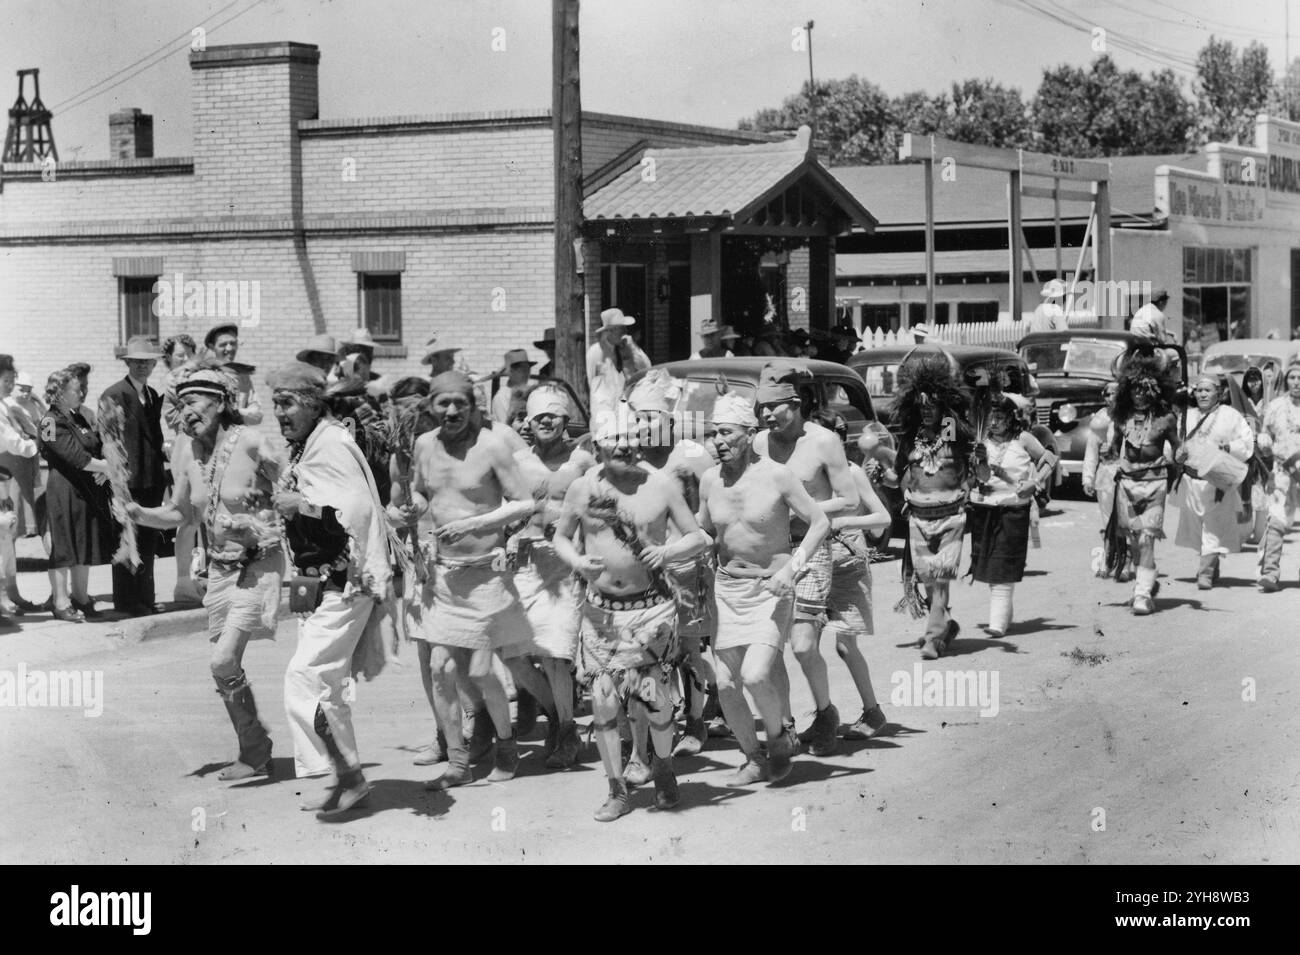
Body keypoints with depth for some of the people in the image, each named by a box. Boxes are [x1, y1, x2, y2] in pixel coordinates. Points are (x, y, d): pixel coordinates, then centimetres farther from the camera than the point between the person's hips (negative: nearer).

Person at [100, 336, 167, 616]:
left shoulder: (153, 395, 16)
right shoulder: (114, 395, -9)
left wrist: (162, 466, 12)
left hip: (151, 480, 8)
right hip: (128, 480, -8)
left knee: (148, 543, 12)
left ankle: (145, 598, 19)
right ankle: (127, 601, 4)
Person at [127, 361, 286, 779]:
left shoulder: (249, 442, -15)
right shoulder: (187, 449, 2)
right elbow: (180, 512, 12)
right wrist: (142, 514, -4)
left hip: (257, 566, -6)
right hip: (218, 568, 6)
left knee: (223, 662, -15)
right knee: (227, 667, 9)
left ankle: (254, 752, 3)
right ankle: (255, 754, 24)